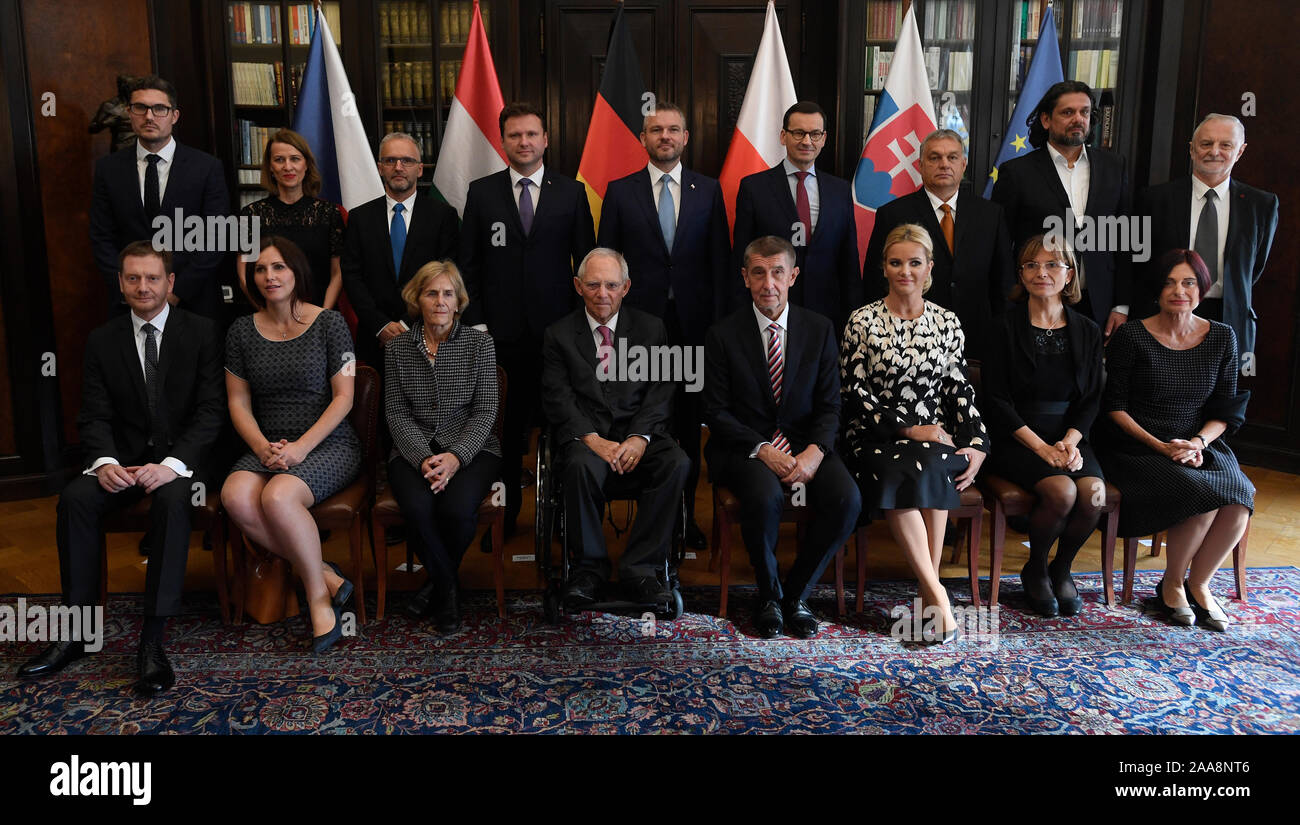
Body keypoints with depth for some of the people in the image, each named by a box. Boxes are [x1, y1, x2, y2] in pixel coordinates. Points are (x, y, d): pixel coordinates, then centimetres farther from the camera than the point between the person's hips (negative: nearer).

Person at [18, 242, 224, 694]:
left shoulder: (200, 332, -1)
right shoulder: (103, 341, 8)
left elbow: (211, 410, -8)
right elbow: (94, 416, 4)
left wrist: (172, 464, -22)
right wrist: (105, 462, -18)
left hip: (183, 457, -3)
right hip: (126, 457, 4)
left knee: (172, 498, -35)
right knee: (75, 496, -25)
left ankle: (153, 640, -34)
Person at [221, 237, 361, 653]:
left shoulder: (329, 323, -1)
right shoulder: (242, 330, 10)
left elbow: (343, 396, -5)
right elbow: (239, 403, 9)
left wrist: (301, 446, -16)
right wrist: (262, 447, -10)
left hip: (329, 444, -4)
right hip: (268, 447, 4)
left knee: (278, 496, -33)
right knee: (236, 496, -29)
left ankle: (319, 594, -13)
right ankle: (326, 576, -18)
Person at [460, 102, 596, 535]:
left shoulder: (571, 192, 6)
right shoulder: (481, 192, 7)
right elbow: (468, 263, 7)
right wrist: (475, 321, -1)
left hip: (558, 329, 0)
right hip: (501, 331, 0)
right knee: (505, 425, 5)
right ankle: (504, 511, 19)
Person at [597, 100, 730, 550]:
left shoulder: (709, 190, 8)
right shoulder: (620, 191, 5)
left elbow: (720, 259, 7)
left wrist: (718, 321, 0)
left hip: (693, 323, 1)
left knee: (689, 421, 6)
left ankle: (685, 513, 18)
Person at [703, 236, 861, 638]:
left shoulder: (820, 329, 5)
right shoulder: (723, 334, -1)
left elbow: (830, 405, 4)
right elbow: (716, 412, -4)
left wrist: (815, 452, -16)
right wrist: (763, 451, -19)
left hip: (805, 443, 3)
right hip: (745, 447, -2)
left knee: (847, 498, -26)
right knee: (765, 496, -34)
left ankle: (796, 592, -2)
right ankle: (769, 596, -5)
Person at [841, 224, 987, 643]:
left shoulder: (947, 322, 11)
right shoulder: (863, 321, 2)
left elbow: (959, 389, 9)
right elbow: (854, 392, -4)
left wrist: (976, 444, -5)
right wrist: (907, 430, -11)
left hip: (934, 436, 2)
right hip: (876, 435, -2)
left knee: (927, 468, -33)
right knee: (898, 471, -34)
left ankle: (929, 592, -23)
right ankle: (936, 593, -27)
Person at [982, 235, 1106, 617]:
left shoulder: (1087, 332, 10)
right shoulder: (1007, 328, -3)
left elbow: (1091, 399, 10)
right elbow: (996, 400, -7)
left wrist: (1070, 440, -10)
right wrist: (1041, 446, -15)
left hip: (1069, 436, 4)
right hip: (1017, 438, -4)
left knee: (1094, 494, -24)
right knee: (1062, 491, -28)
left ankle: (1061, 569, 6)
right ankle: (1035, 569, 2)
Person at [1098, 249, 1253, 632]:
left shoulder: (1222, 337, 8)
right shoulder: (1131, 336, -3)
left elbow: (1225, 410, 9)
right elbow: (1115, 406, -4)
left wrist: (1198, 442, -11)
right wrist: (1161, 446, -13)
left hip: (1200, 447, 4)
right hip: (1138, 449, -4)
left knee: (1238, 502, -26)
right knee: (1204, 498, -29)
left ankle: (1198, 584, 0)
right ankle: (1172, 584, -3)